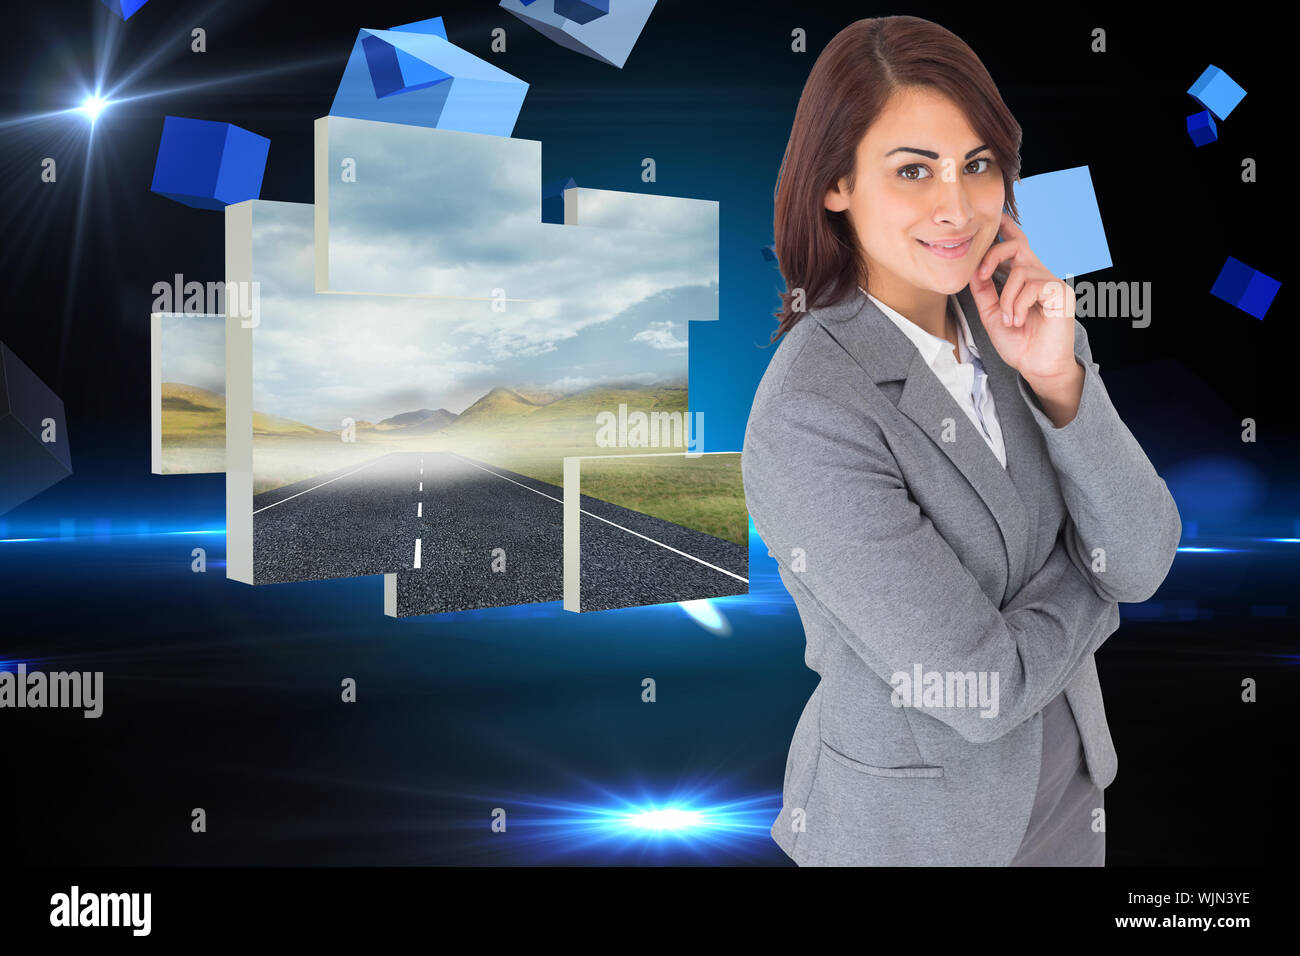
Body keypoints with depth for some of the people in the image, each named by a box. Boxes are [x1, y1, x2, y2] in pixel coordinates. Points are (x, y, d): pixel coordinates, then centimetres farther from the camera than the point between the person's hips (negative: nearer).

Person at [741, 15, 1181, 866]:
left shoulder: (1020, 318, -8)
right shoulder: (812, 416, -29)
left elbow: (1142, 564, -11)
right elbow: (979, 687, -25)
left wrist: (1058, 376, -24)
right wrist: (1086, 585, -8)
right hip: (912, 822, -6)